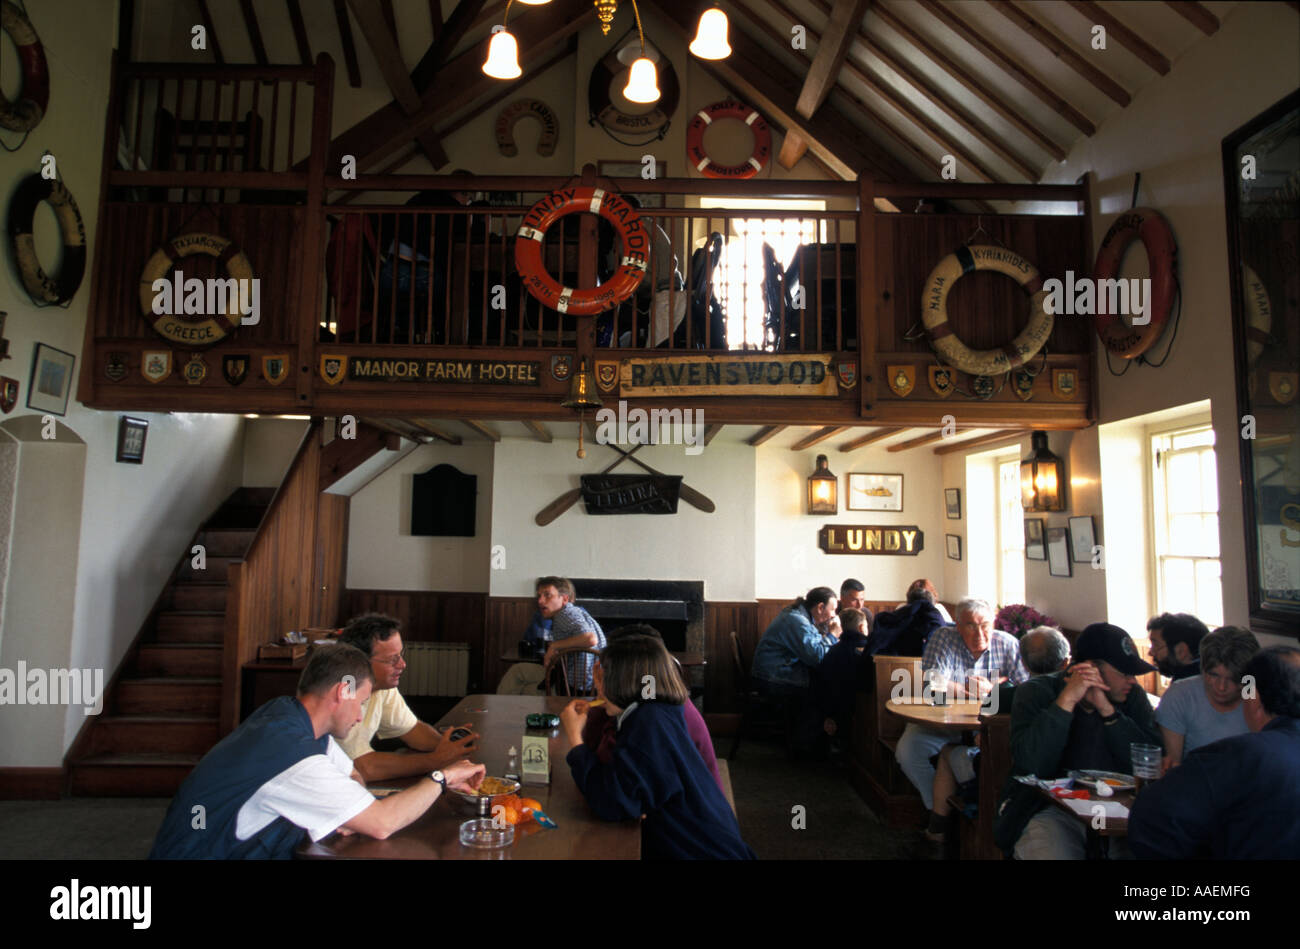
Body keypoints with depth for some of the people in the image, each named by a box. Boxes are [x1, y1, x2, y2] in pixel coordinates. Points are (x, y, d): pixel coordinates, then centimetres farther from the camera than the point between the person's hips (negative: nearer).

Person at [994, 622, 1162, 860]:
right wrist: (1066, 700, -19)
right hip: (1049, 810, -4)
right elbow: (1031, 764, -17)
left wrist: (1107, 710, -13)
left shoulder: (1132, 695, 10)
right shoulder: (1036, 692, -2)